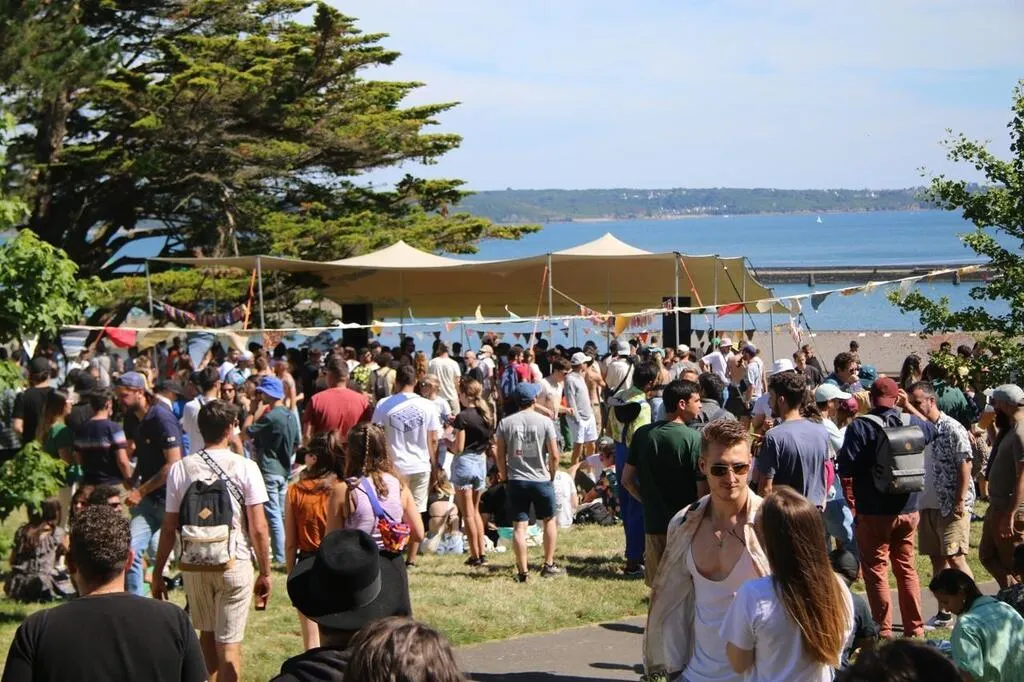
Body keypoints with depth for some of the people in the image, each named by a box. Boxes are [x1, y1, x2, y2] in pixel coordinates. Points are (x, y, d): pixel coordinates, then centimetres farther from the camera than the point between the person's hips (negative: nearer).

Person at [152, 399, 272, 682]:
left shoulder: (180, 469, -1)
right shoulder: (245, 468, -6)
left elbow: (169, 528, 0)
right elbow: (258, 528, -9)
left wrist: (157, 573, 9)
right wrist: (265, 573, 1)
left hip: (194, 564, 3)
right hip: (234, 564, -3)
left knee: (207, 635, 22)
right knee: (229, 644, 3)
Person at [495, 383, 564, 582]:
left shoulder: (505, 423, -2)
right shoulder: (545, 422, -7)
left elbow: (500, 455, 0)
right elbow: (554, 455, -8)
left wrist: (504, 475, 14)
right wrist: (551, 475, 8)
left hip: (516, 481, 1)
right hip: (541, 480, -1)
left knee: (519, 526, 4)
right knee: (550, 520, 18)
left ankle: (523, 571, 3)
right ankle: (548, 565, 19)